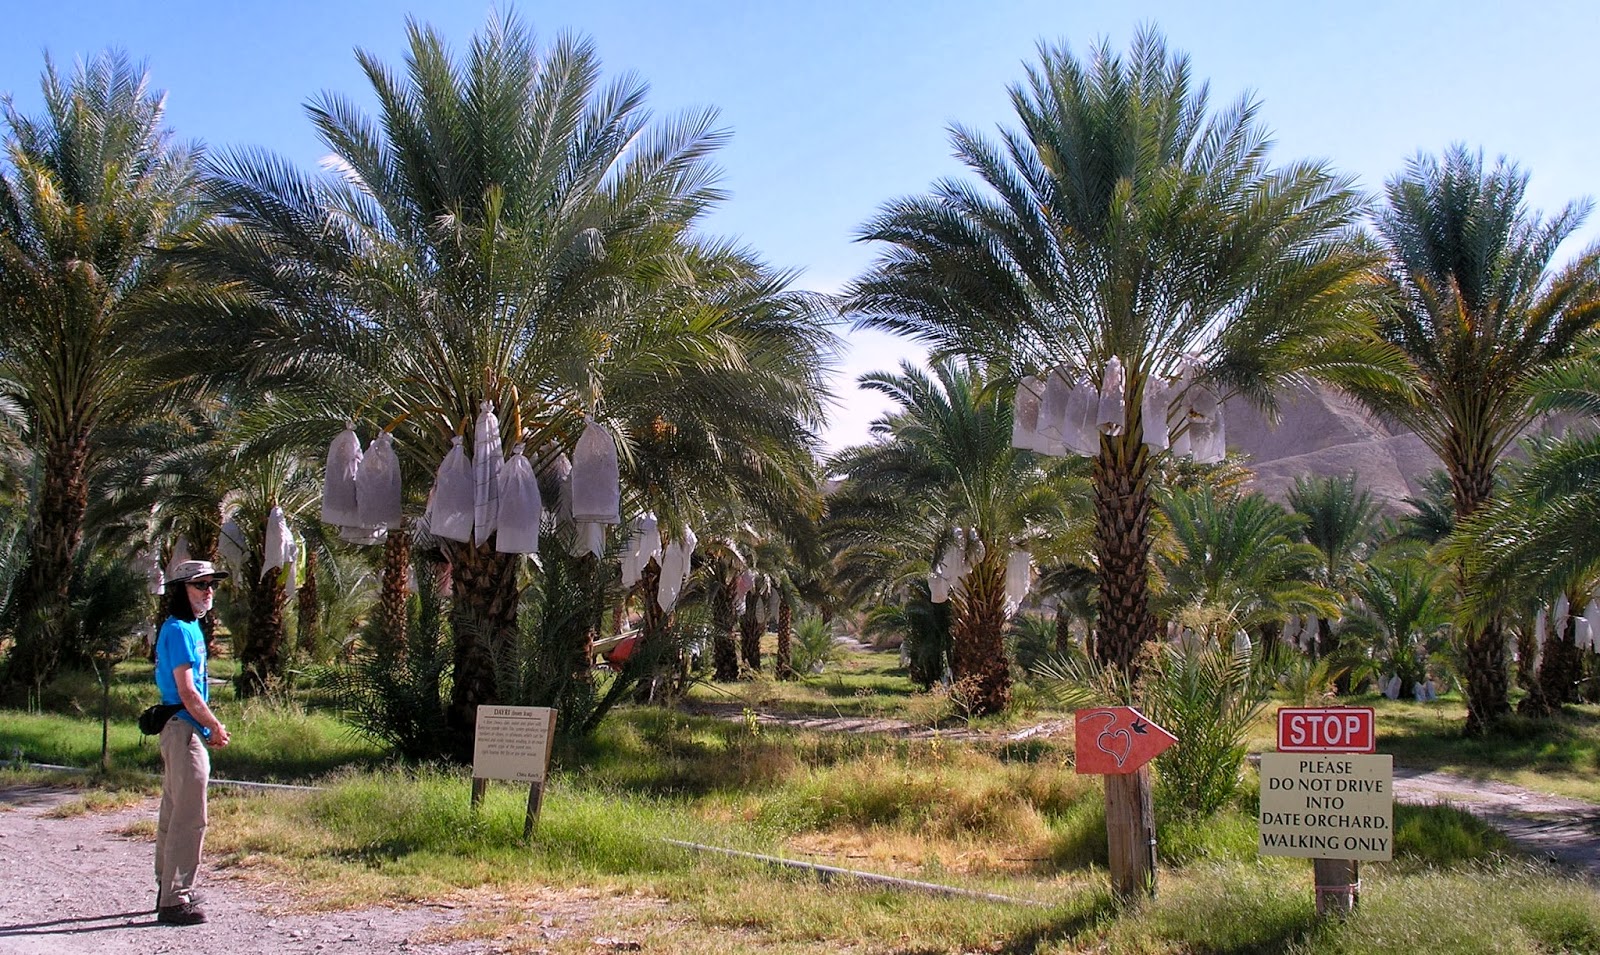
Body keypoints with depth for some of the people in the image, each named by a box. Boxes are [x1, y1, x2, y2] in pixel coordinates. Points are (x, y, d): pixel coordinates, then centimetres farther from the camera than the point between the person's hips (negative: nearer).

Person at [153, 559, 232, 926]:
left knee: (174, 812, 18)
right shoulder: (179, 630, -14)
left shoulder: (189, 628, 16)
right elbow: (187, 691, -19)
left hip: (181, 730, 11)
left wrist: (210, 727, 12)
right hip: (184, 729, -11)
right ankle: (174, 900, -5)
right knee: (190, 817, -9)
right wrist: (215, 727, -9)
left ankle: (169, 889, 29)